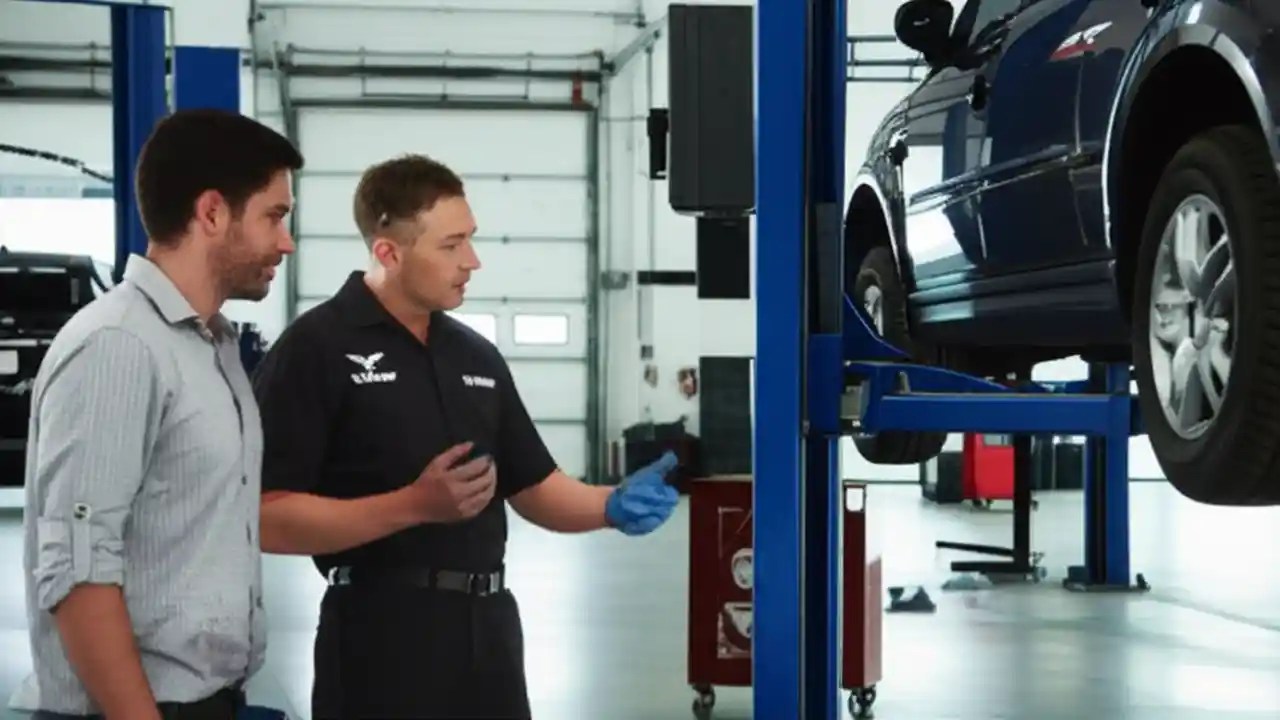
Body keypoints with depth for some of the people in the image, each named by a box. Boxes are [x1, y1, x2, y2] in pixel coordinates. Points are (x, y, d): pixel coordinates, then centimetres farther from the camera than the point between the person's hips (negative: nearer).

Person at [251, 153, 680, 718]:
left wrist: (613, 506, -2)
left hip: (487, 626, 7)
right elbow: (269, 519, -15)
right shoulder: (315, 349, -8)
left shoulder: (477, 355, 13)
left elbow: (535, 487, 18)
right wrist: (415, 505, -22)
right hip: (383, 633, -7)